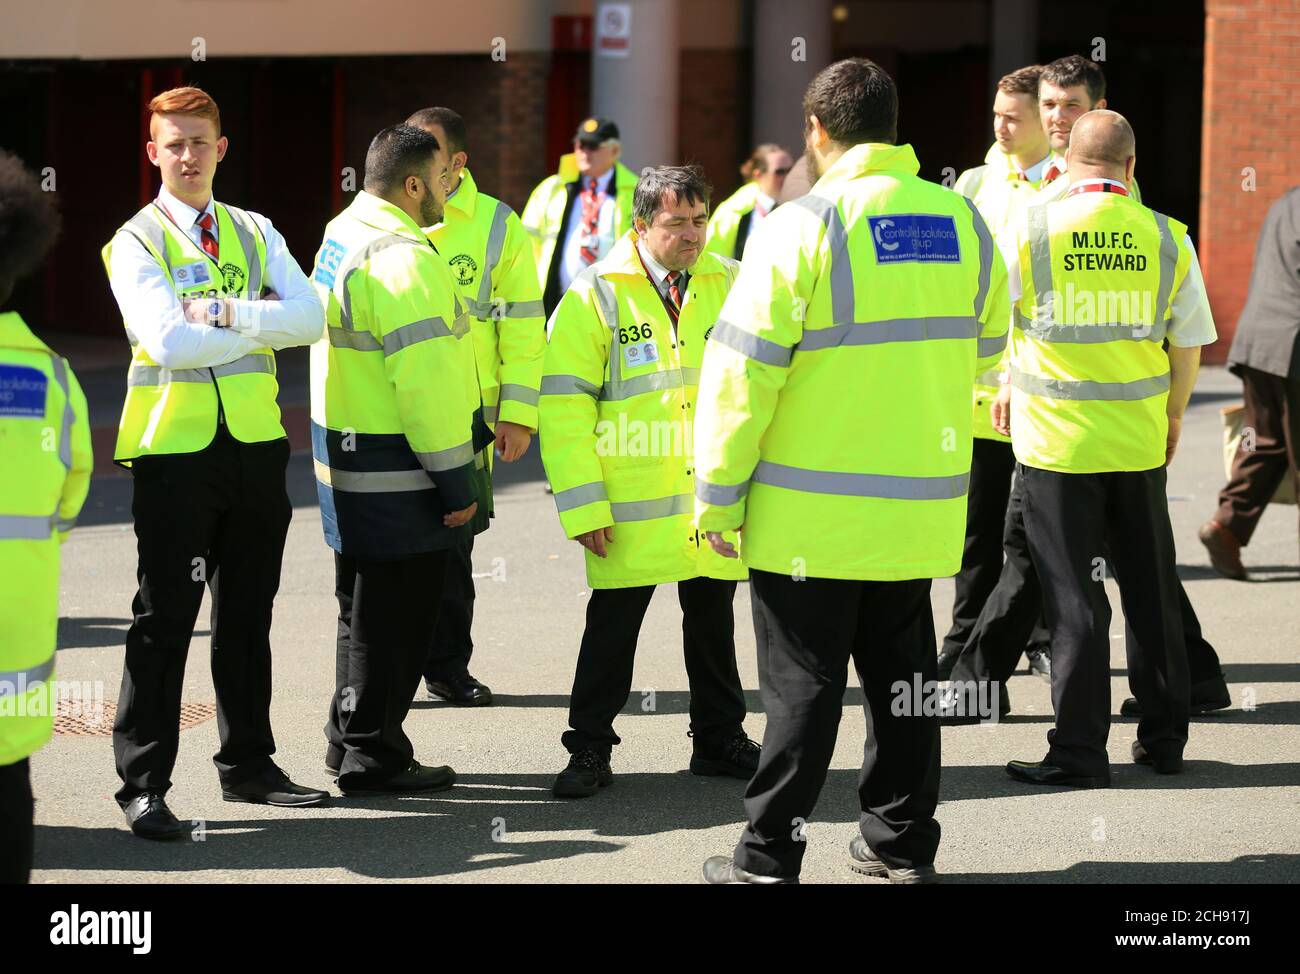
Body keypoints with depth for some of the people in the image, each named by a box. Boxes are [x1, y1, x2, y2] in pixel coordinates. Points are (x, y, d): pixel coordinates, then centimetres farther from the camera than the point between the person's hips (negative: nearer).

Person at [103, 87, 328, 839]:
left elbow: (311, 316, -5)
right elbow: (168, 342, -18)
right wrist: (262, 328, -10)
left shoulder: (255, 234, 11)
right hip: (175, 446, -5)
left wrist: (228, 313, -16)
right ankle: (144, 785, 1)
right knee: (164, 619, -3)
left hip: (256, 441, 5)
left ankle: (248, 763, 24)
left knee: (248, 614, 13)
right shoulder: (136, 242, -3)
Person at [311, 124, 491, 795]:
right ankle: (373, 758, 7)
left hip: (348, 457, 10)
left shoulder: (343, 235, 12)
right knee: (392, 617, 0)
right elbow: (425, 380, -24)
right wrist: (456, 482, -18)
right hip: (394, 476, -10)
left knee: (367, 611, 20)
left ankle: (354, 743, 31)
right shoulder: (402, 257, -20)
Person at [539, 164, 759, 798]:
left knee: (713, 624, 15)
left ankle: (719, 740, 28)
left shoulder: (732, 284, 3)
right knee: (612, 627, 5)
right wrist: (583, 504, -11)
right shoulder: (596, 295, -6)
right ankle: (589, 751, 16)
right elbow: (565, 407, -7)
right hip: (631, 507, -3)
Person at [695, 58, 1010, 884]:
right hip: (923, 501, 5)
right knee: (902, 672, 15)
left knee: (803, 683, 1)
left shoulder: (804, 225, -13)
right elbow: (986, 348, 16)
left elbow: (742, 370, -14)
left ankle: (770, 854, 5)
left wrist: (717, 496, -7)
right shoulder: (962, 222, 2)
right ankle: (904, 841, 22)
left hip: (812, 509, -4)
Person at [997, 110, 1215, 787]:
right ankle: (1163, 737, 22)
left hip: (1056, 436, -2)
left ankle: (1079, 751, 3)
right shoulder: (1167, 239, -4)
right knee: (1151, 591, 14)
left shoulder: (1031, 228, -9)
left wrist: (1005, 394, 23)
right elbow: (1190, 342, 6)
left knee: (1075, 598, 2)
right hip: (1139, 439, 2)